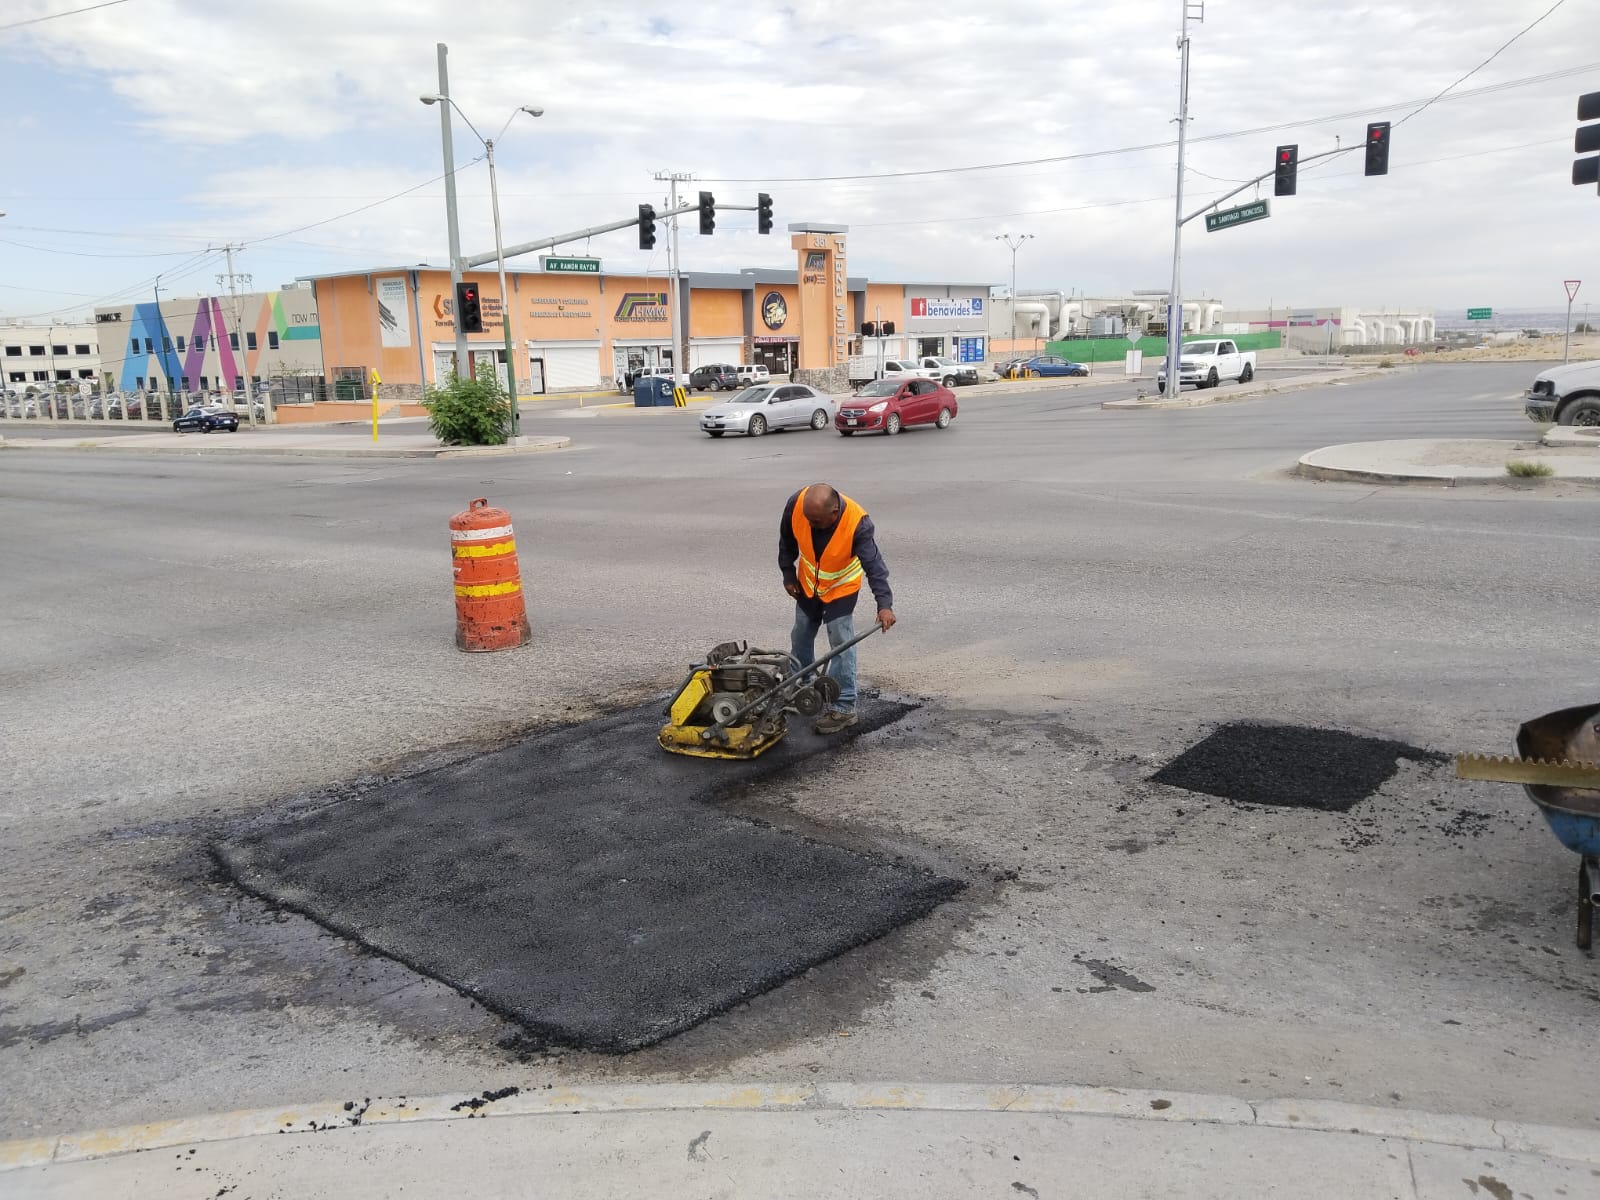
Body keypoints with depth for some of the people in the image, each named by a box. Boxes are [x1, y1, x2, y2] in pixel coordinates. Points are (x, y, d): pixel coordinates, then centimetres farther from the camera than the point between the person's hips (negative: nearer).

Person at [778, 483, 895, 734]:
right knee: (800, 639, 17)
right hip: (807, 584, 4)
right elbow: (787, 539, -8)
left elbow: (873, 564, -40)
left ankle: (844, 707, -2)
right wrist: (788, 574, 0)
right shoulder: (796, 504, -28)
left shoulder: (857, 524, -38)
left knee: (841, 644, -10)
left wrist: (884, 604, -52)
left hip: (841, 588, -4)